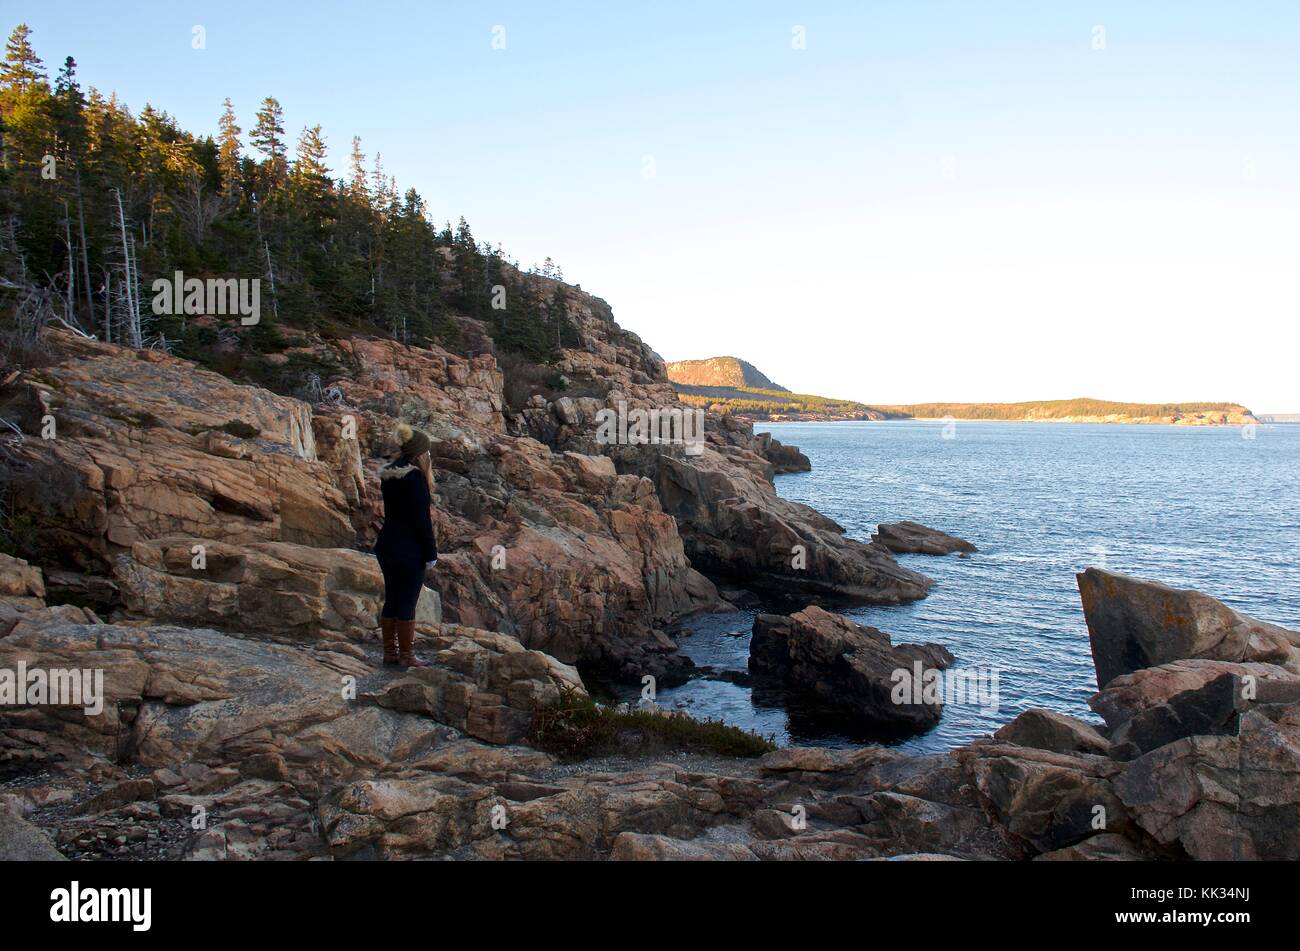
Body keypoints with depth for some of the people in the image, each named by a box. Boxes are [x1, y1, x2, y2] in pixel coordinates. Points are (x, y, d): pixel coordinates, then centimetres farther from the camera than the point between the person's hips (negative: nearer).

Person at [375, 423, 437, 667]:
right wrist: (431, 553, -11)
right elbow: (422, 518, -17)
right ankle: (406, 656, 10)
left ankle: (389, 652, 24)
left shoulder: (389, 474, 7)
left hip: (387, 544, 8)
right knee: (407, 603, 1)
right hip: (409, 549, -8)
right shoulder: (415, 477, -17)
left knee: (391, 600, 15)